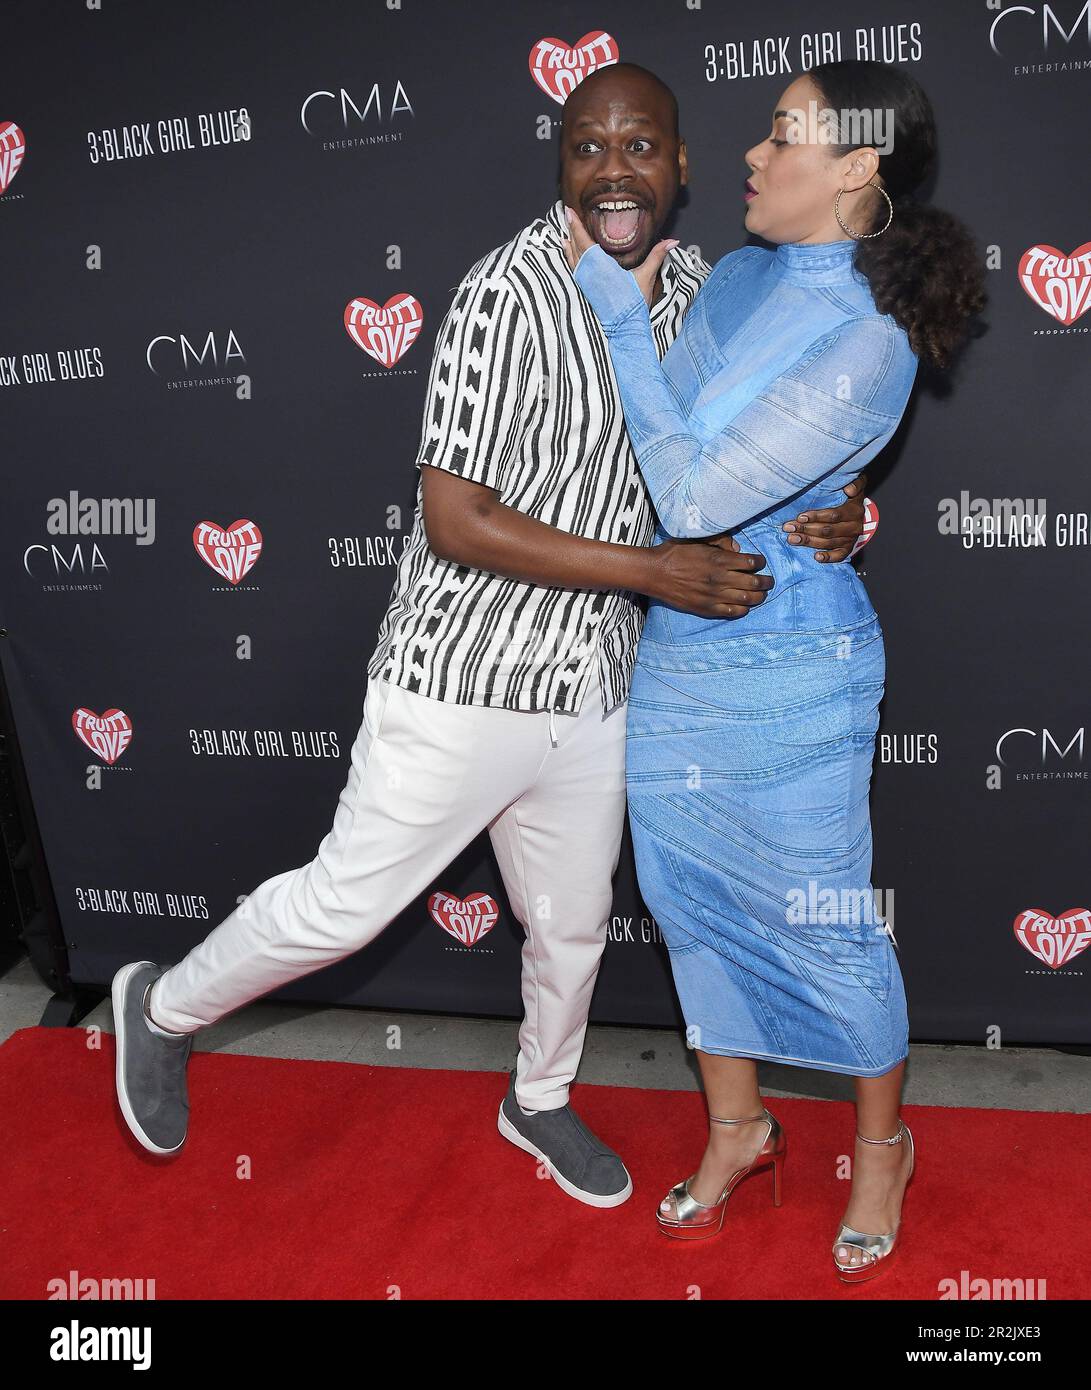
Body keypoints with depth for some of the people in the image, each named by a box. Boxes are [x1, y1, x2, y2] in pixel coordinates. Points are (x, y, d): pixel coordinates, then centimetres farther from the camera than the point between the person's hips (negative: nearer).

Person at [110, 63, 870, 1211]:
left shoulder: (693, 291, 5)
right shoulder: (510, 292, -18)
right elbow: (456, 520, -21)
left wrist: (826, 510, -5)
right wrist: (654, 571, -21)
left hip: (593, 693, 7)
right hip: (463, 685, -6)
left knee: (574, 924, 21)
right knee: (343, 907, 6)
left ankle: (539, 1104, 48)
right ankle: (165, 1007, 34)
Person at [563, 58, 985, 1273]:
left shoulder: (868, 344, -21)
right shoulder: (738, 276, 3)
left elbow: (695, 498, -23)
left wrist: (618, 309, -18)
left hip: (785, 674, -7)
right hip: (668, 656, 7)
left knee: (823, 923, 8)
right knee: (690, 903, 17)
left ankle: (882, 1142, 36)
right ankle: (737, 1128, 39)